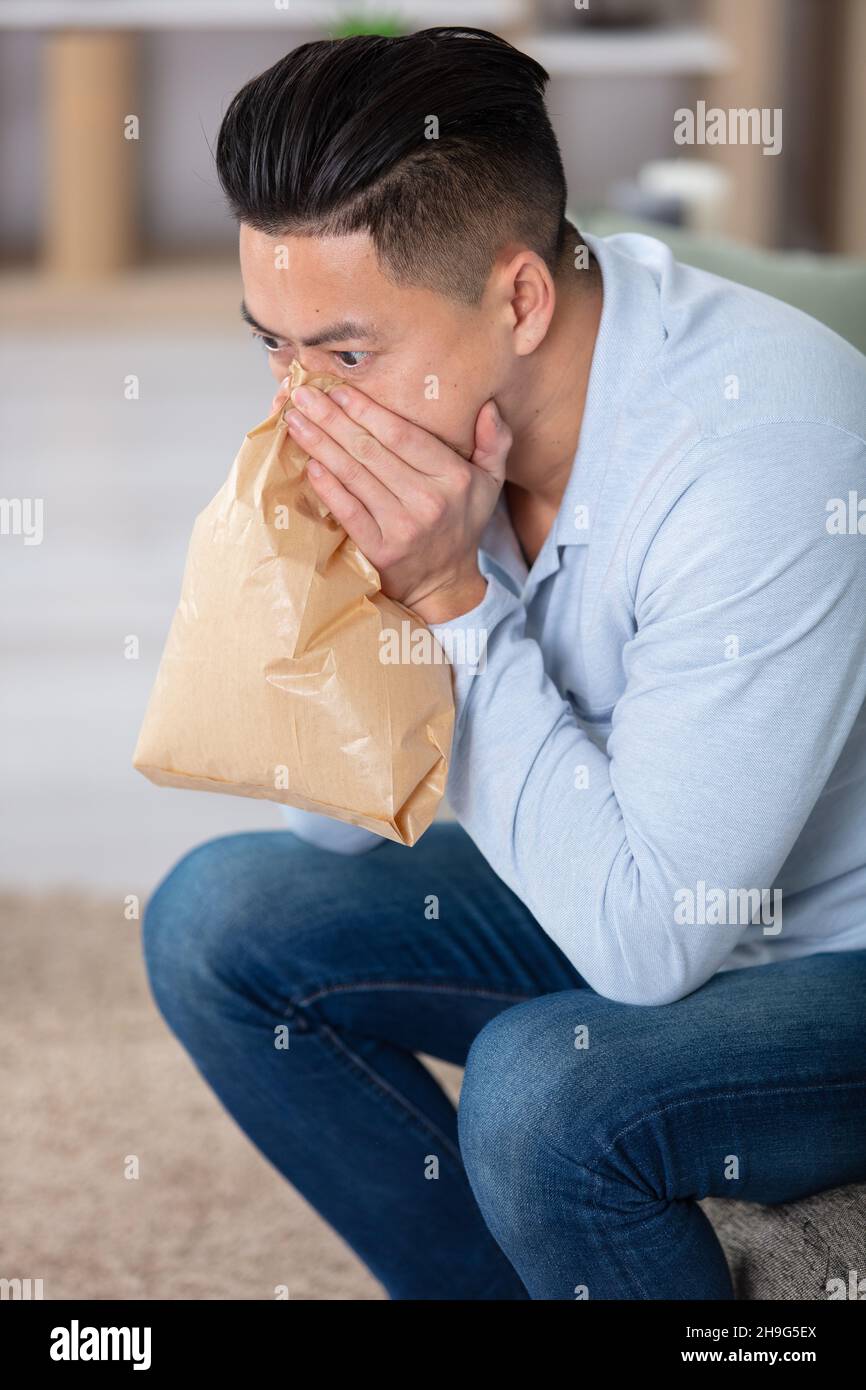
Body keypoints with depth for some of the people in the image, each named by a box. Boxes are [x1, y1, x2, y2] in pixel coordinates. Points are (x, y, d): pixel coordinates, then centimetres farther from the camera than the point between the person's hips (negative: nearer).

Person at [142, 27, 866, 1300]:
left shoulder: (761, 456, -33)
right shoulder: (421, 397, -11)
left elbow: (647, 942, -31)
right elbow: (335, 820, -2)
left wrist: (451, 596, -30)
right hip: (637, 893, 8)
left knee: (544, 1089, -32)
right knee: (219, 917, -2)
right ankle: (489, 1288, 11)